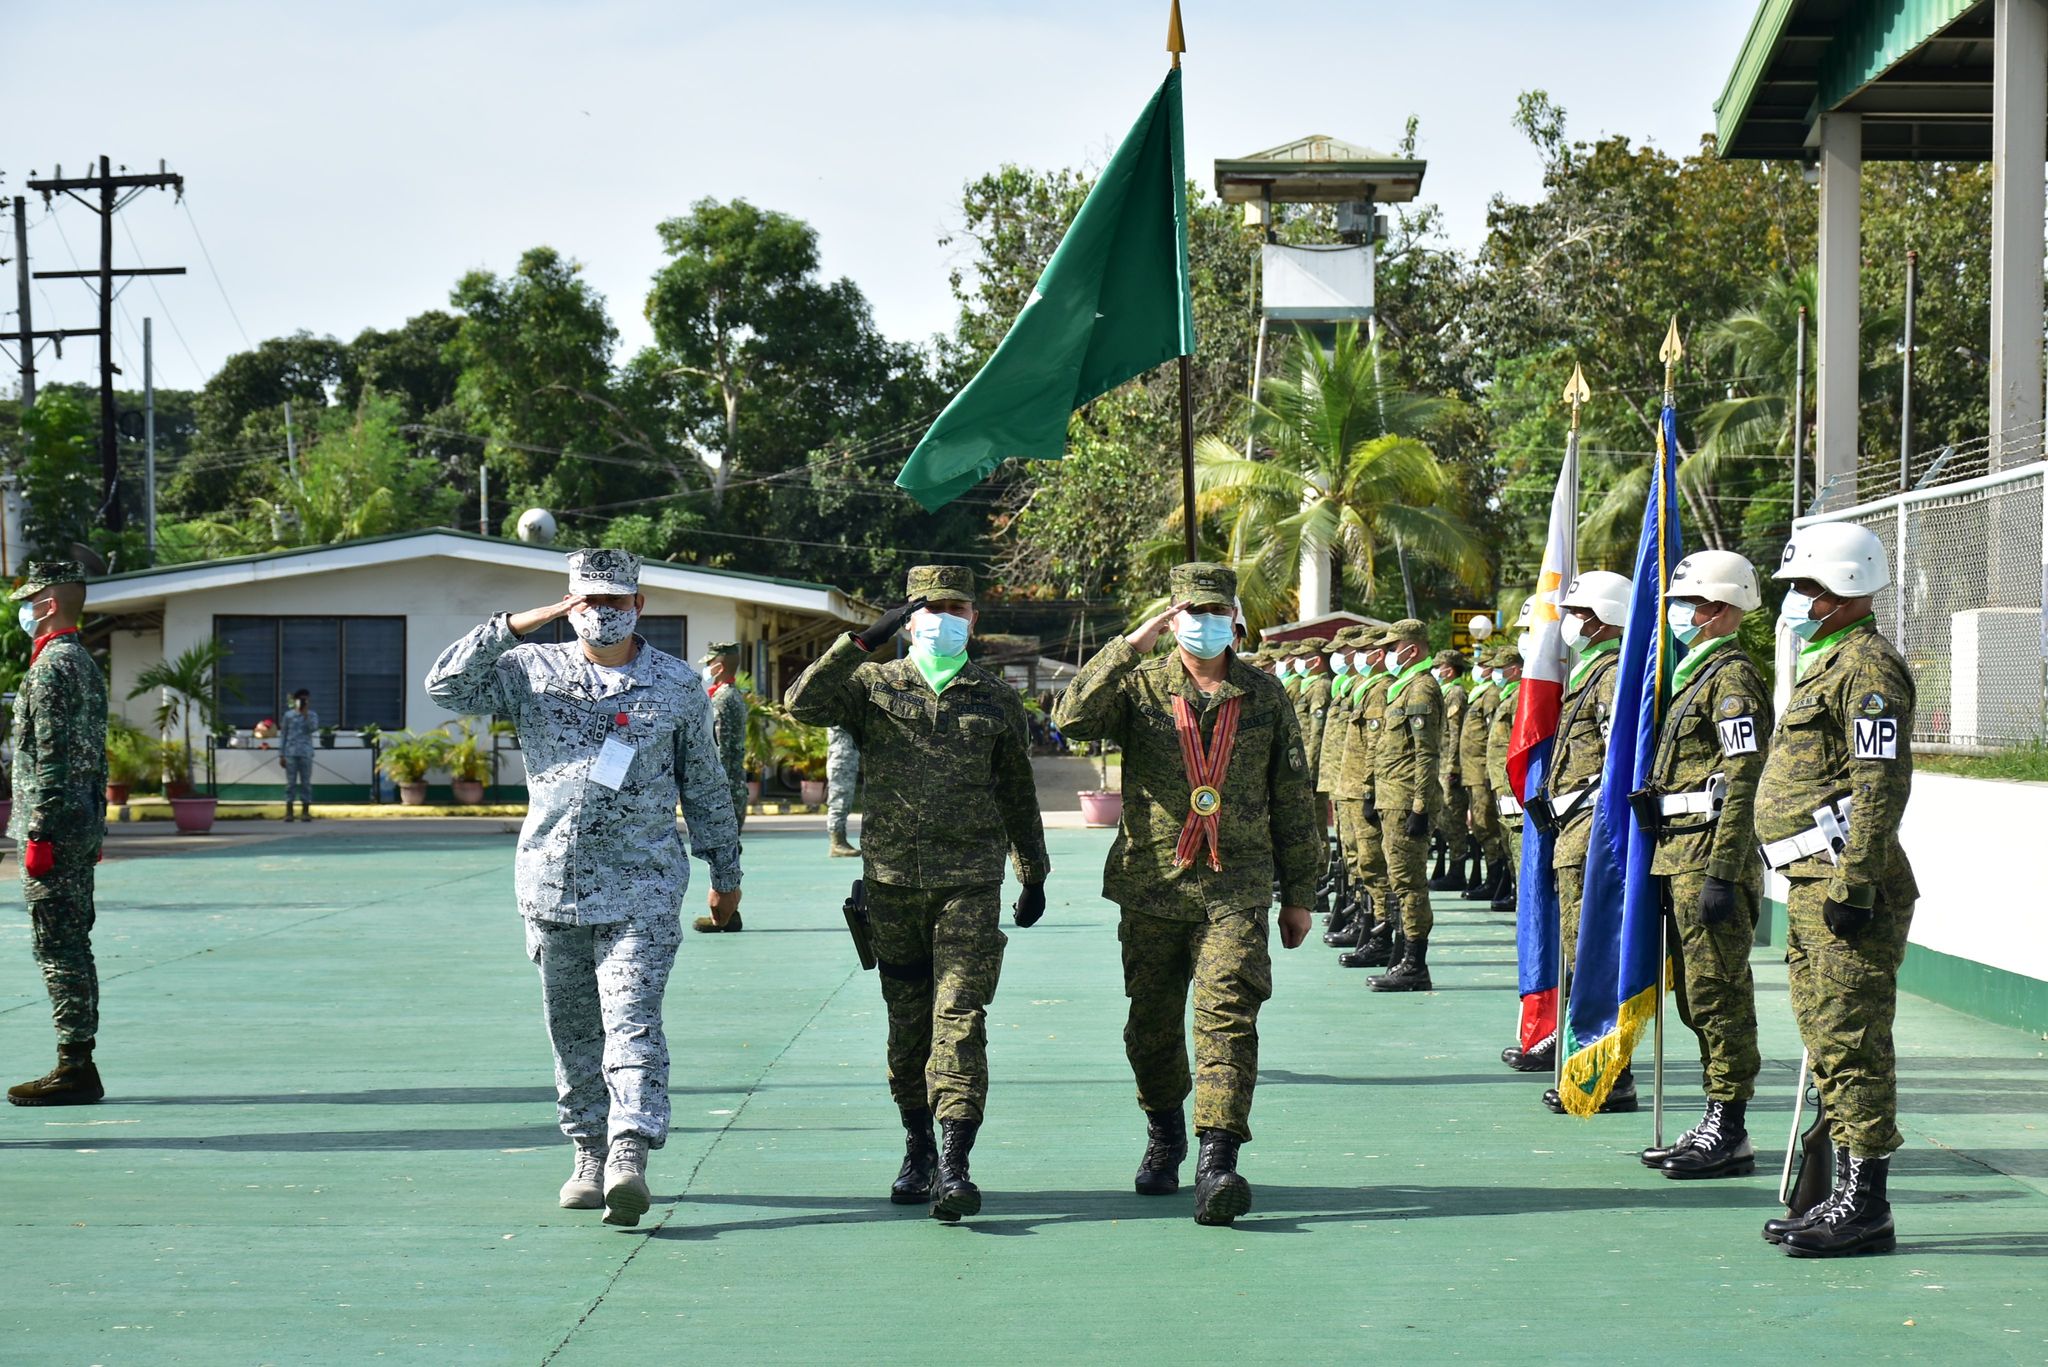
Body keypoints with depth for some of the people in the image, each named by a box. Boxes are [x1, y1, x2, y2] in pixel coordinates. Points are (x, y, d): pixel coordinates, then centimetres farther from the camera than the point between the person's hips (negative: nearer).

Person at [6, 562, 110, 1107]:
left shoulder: (51, 667, -14)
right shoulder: (86, 664, 17)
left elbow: (51, 758, -19)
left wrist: (39, 835, -20)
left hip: (54, 825, -10)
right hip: (82, 826, 10)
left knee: (57, 949, -7)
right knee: (72, 946, 12)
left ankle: (75, 1069, -6)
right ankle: (79, 1063, 16)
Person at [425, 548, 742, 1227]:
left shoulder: (677, 685, 6)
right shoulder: (532, 671, 6)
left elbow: (706, 786, 13)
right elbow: (446, 685, -8)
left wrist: (726, 873, 16)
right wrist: (518, 624, -14)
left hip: (641, 889, -2)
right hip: (551, 884, 3)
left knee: (632, 1023, -15)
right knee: (573, 1030, 10)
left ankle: (629, 1158, -24)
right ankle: (590, 1155, 21)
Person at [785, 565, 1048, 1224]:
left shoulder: (996, 698, 10)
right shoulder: (873, 684, 7)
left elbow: (1018, 792, 17)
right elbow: (803, 703, -11)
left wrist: (1034, 874, 19)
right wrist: (863, 640, -16)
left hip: (970, 881, -1)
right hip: (893, 879, 1)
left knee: (961, 1016, -10)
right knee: (907, 1021, 9)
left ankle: (954, 1166, -15)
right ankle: (917, 1150, 23)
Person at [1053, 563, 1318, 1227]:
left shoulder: (1264, 696, 8)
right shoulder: (1139, 685, 4)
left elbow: (1294, 798, 13)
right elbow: (1075, 716, -16)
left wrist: (1299, 893, 12)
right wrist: (1130, 645, -18)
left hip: (1237, 888, -1)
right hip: (1151, 886, 1)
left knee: (1227, 1013, -15)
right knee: (1152, 1025, 9)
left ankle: (1217, 1160, -20)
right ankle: (1164, 1136, 34)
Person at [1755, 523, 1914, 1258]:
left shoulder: (1867, 667, -12)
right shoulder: (1827, 663, 21)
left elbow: (1881, 785, -20)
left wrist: (1855, 885, -24)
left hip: (1847, 884, -11)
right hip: (1815, 885, 11)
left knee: (1851, 1040, -9)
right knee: (1828, 1039, 13)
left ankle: (1865, 1206, -6)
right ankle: (1848, 1197, 19)